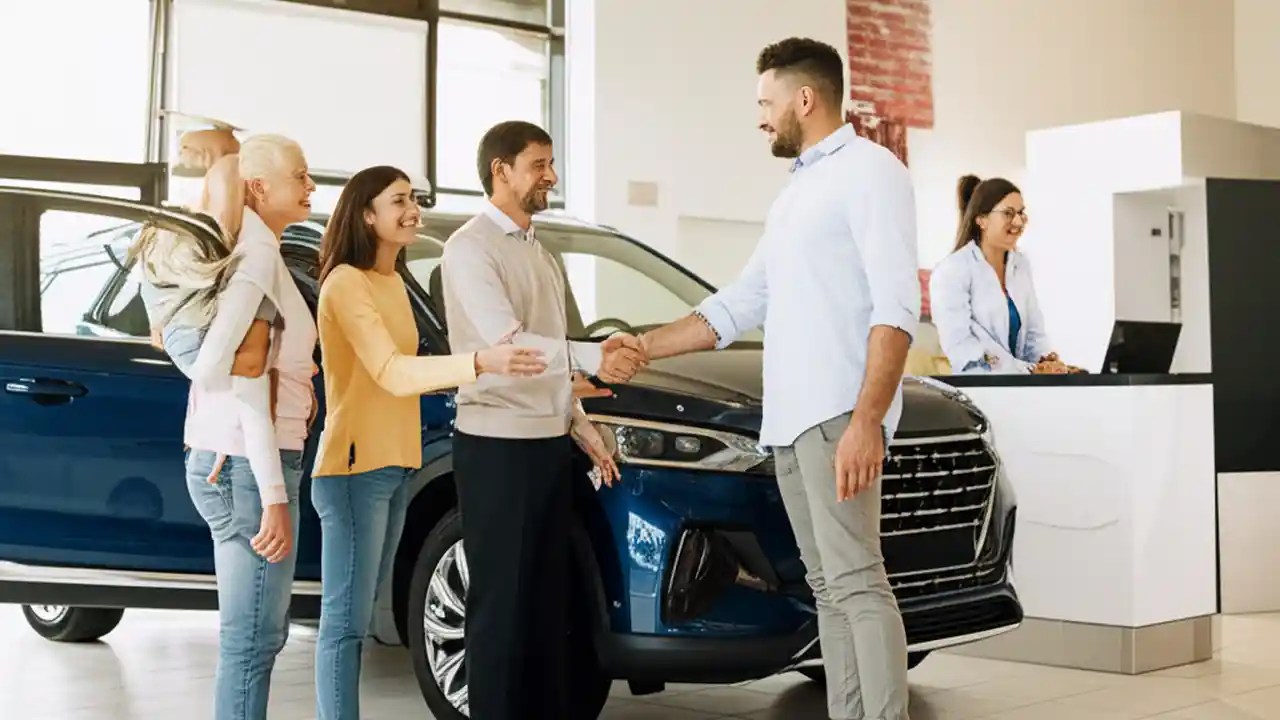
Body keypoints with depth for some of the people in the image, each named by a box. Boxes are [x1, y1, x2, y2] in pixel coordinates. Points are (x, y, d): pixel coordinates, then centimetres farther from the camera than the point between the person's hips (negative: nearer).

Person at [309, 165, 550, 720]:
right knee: (345, 620, -8)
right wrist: (479, 363, -37)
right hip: (355, 469, -9)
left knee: (360, 616, 13)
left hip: (393, 466, 9)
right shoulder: (347, 283, -13)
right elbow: (390, 373, -25)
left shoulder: (392, 283, 17)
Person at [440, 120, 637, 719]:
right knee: (500, 599, -3)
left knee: (549, 596, 11)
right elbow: (504, 343, -23)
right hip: (496, 445, -8)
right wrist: (592, 358, -35)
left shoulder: (539, 253, 18)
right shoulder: (471, 248, -10)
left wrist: (582, 427, 14)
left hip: (549, 443, 8)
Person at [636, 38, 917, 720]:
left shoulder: (869, 171, -4)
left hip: (837, 416, -9)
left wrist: (867, 421, -23)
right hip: (788, 420, 9)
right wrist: (644, 346, 19)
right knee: (827, 587, 8)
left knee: (855, 581, -12)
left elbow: (896, 305, -14)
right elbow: (737, 306, 25)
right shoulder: (793, 193, 23)